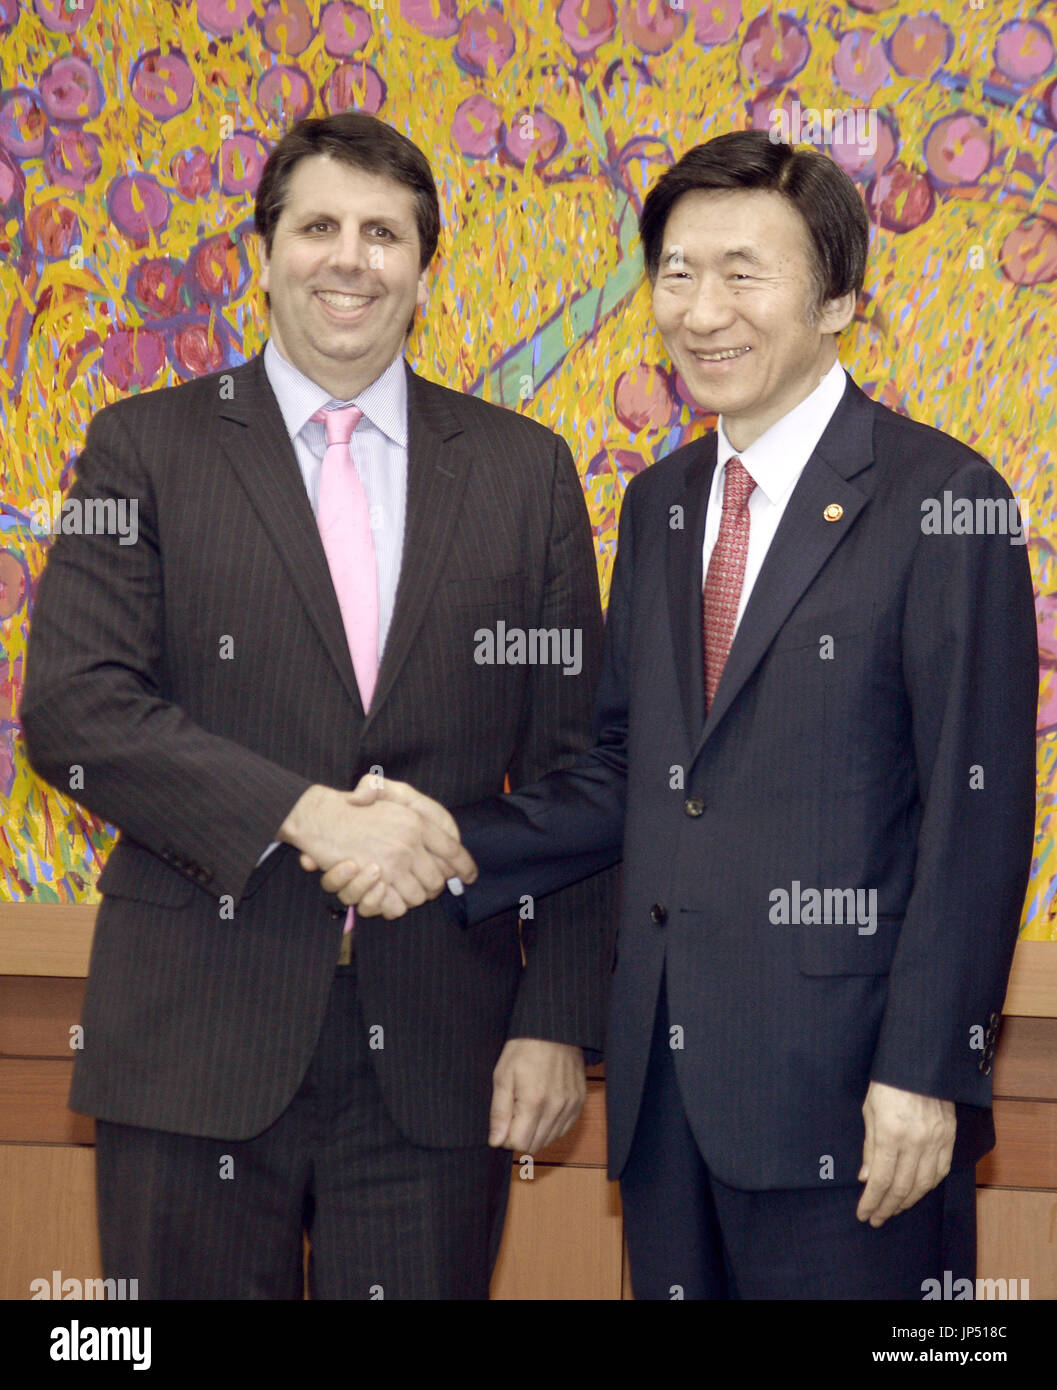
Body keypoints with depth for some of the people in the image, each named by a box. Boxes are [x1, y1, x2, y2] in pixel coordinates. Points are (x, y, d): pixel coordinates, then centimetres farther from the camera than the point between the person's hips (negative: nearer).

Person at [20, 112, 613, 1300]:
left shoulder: (523, 469, 8)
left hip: (438, 1054, 1)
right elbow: (74, 709, -7)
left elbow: (570, 766, 6)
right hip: (198, 1039, -1)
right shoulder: (144, 448, 4)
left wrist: (558, 1022, -1)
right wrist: (306, 814, -18)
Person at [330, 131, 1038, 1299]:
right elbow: (625, 774, 14)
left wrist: (925, 1073, -15)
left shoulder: (941, 500, -8)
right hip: (666, 1086, 6)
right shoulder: (660, 503, 14)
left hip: (838, 1094, -6)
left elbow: (977, 816, -11)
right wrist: (455, 844, -2)